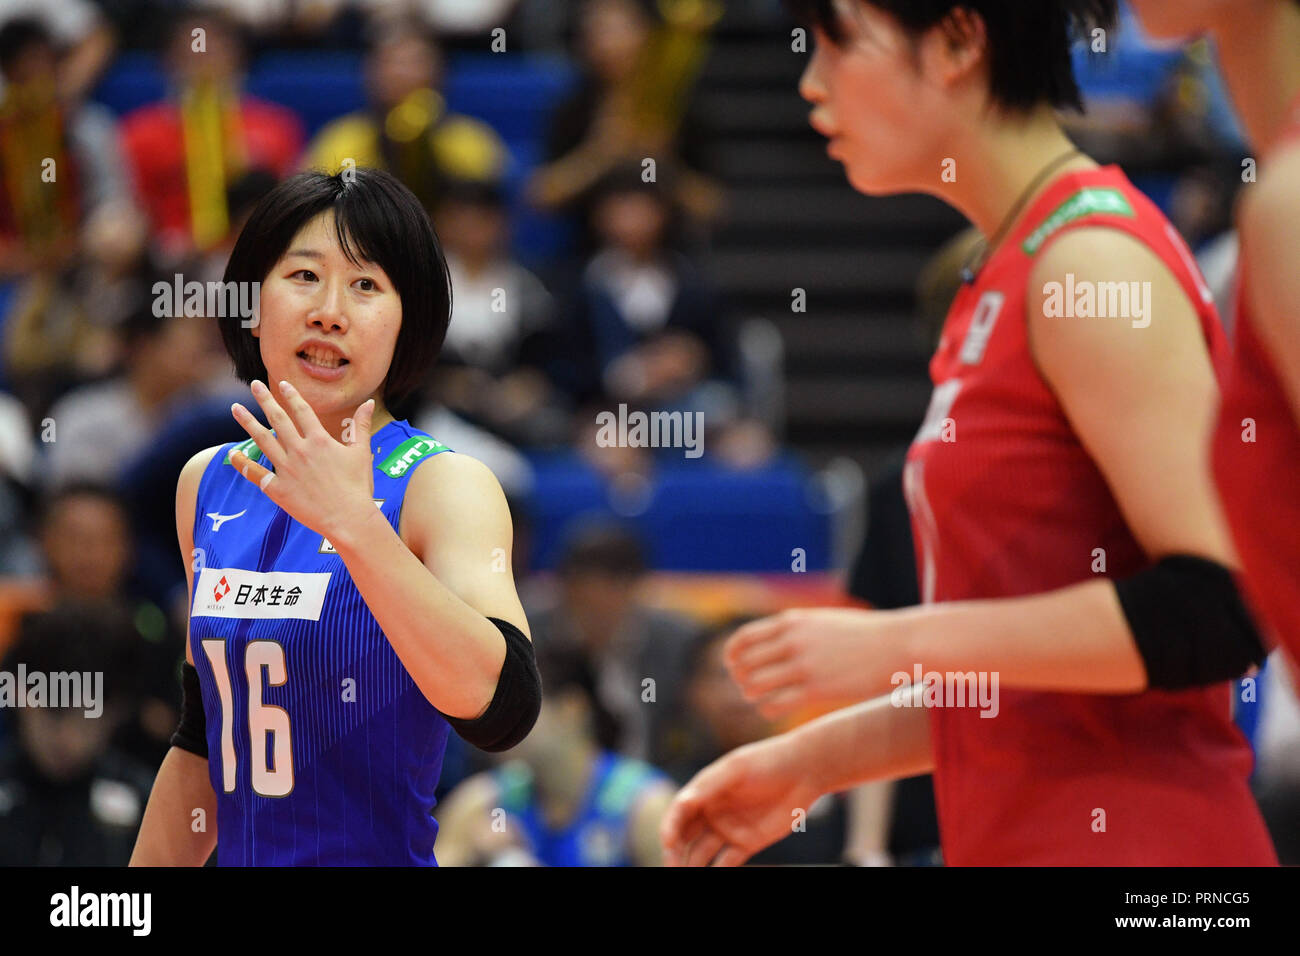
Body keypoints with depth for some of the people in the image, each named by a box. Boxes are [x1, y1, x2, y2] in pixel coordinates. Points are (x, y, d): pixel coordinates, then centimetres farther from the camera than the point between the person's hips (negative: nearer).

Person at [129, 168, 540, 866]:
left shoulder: (444, 485, -12)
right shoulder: (208, 484, 6)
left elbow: (501, 710, -30)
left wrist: (354, 525, -35)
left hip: (388, 851, -5)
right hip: (246, 859, 5)